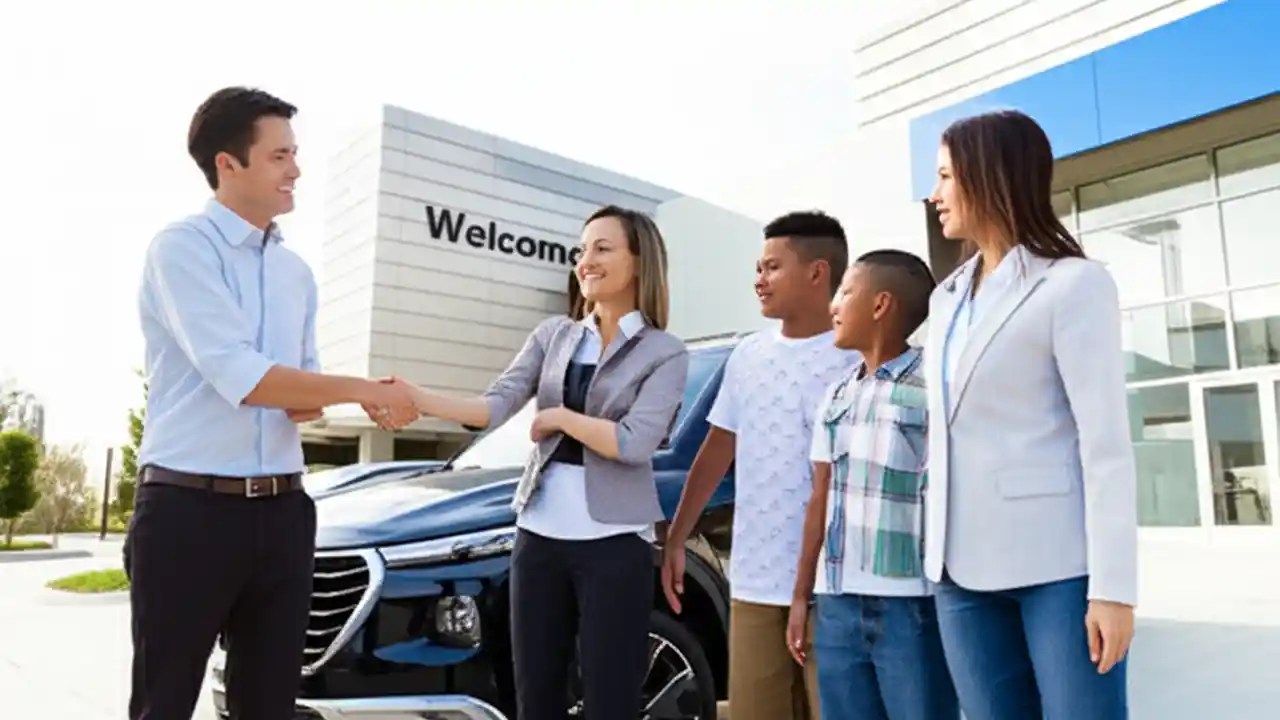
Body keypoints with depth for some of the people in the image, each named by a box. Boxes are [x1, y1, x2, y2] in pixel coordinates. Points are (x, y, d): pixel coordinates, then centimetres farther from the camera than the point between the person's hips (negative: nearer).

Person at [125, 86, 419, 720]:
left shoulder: (295, 270, 13)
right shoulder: (182, 248, -9)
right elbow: (239, 376, -20)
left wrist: (309, 403, -5)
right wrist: (364, 391, -16)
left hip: (282, 511, 6)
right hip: (188, 510, -6)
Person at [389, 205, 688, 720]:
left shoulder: (665, 353, -3)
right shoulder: (553, 335, 9)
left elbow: (635, 443, -16)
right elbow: (496, 405, -3)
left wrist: (559, 417, -8)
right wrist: (418, 399, -17)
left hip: (614, 543, -4)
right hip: (539, 535, 4)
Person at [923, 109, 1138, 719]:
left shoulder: (1072, 284, -5)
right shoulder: (947, 299, 14)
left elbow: (1106, 443, -10)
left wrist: (1113, 587, -14)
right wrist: (937, 548, 10)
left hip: (1058, 565, -6)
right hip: (964, 568, 6)